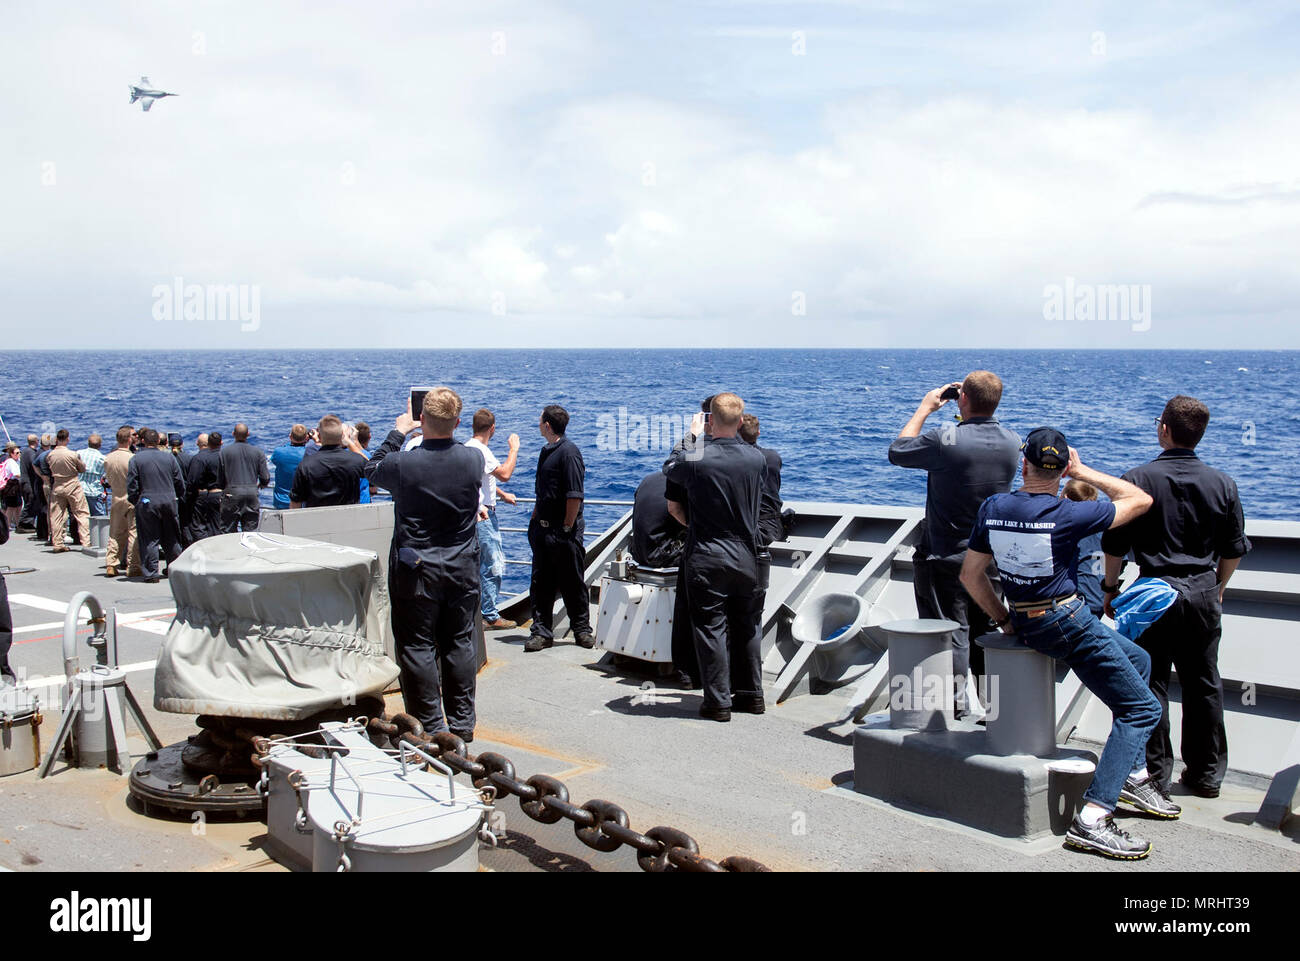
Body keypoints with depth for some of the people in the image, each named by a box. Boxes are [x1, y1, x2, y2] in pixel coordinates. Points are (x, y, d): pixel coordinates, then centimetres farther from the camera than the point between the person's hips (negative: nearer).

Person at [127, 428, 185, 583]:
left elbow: (132, 485, -4)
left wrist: (135, 502, 7)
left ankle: (151, 574, 0)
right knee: (171, 538, 13)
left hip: (147, 504, -3)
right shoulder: (169, 457, 5)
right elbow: (180, 482, 7)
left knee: (149, 539, 1)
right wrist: (179, 499, 19)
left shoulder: (136, 459, -3)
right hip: (169, 502, 3)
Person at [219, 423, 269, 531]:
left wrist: (222, 488, 15)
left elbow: (219, 477, -3)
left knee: (228, 530, 3)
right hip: (252, 494, 2)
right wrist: (260, 485, 24)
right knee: (251, 530, 5)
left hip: (232, 494, -2)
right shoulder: (258, 452, 4)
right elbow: (265, 478, 2)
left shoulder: (225, 451, -1)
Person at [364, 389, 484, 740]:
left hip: (416, 571, -3)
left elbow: (372, 470, 7)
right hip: (463, 569, 3)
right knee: (460, 644, 12)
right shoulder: (474, 458, -8)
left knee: (417, 646, 6)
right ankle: (462, 724, 20)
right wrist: (447, 433, 23)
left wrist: (398, 432, 16)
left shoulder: (402, 464, -17)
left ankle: (430, 727, 9)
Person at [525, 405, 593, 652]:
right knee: (540, 583, 8)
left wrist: (567, 527, -16)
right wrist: (534, 520, 18)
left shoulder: (568, 452, -14)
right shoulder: (546, 451, 14)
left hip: (564, 532, -8)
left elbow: (575, 495, -18)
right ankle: (541, 632, 15)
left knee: (573, 583, 3)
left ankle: (582, 630, 14)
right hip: (543, 529, 8)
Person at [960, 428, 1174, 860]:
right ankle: (1091, 818, -11)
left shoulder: (992, 508, -1)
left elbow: (970, 573, 6)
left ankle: (1133, 774, 31)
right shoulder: (1067, 514, -19)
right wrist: (1083, 472, -1)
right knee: (1141, 708, 0)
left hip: (1025, 623, 8)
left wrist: (1003, 618, 14)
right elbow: (1140, 500, -6)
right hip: (1066, 623, -8)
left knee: (1137, 659, 26)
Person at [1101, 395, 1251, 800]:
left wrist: (1110, 587, 8)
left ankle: (1156, 772, 11)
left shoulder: (1139, 479, -10)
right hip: (1204, 593, 3)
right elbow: (1235, 550, 8)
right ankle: (1207, 774, 20)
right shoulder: (1222, 483, 1)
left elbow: (1114, 544, -6)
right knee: (1204, 683, 12)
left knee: (1151, 682, 6)